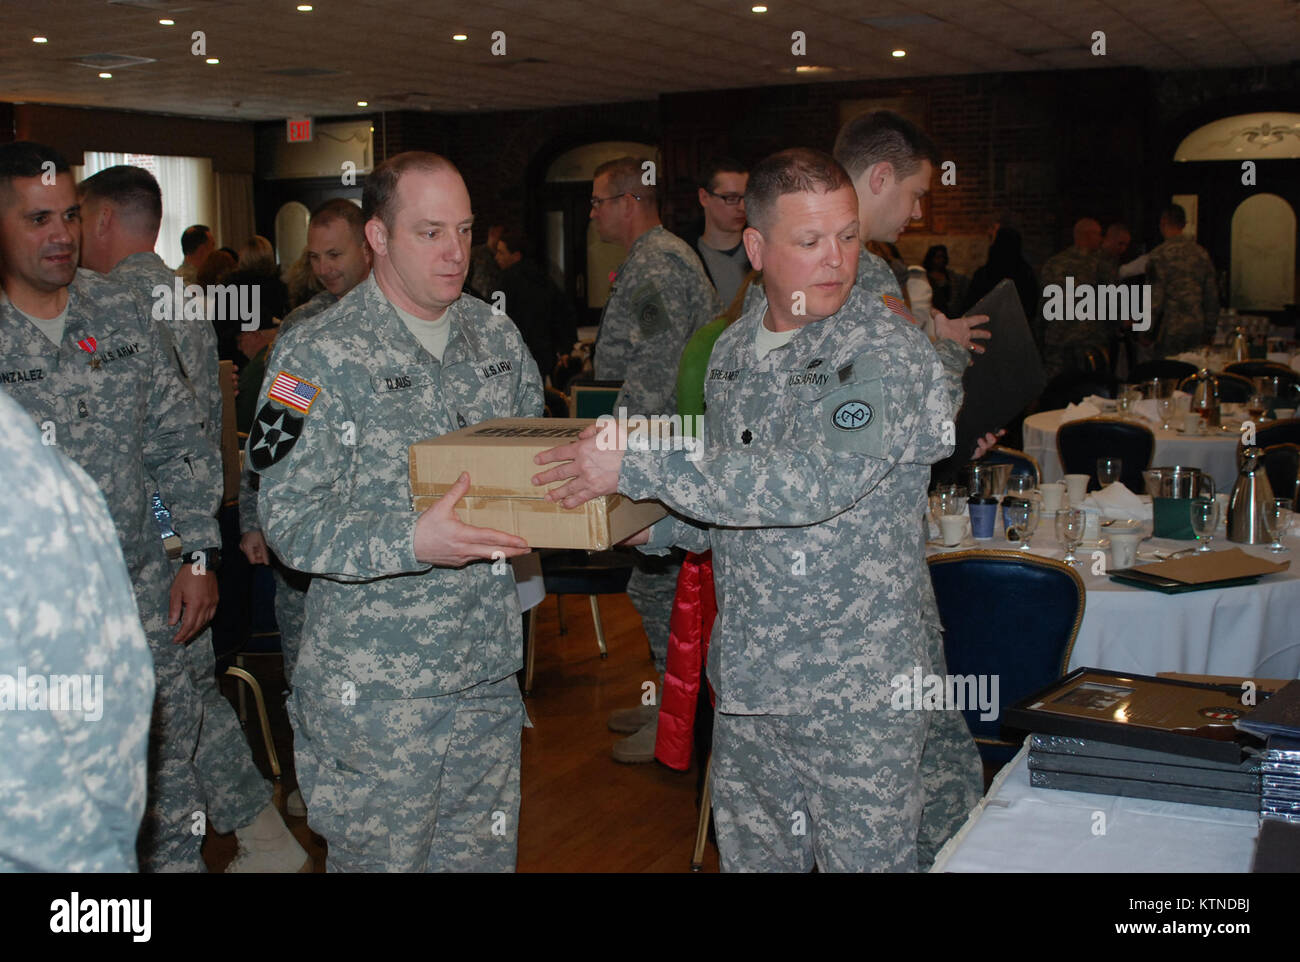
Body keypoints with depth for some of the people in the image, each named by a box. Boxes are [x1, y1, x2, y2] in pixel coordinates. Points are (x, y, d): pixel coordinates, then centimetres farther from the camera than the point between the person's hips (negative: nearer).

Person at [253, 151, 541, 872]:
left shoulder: (496, 338, 8)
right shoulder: (318, 355, -11)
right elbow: (290, 519, -16)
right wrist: (412, 544, -30)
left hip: (489, 675, 5)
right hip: (374, 687, -5)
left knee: (485, 853, 17)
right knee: (383, 857, 8)